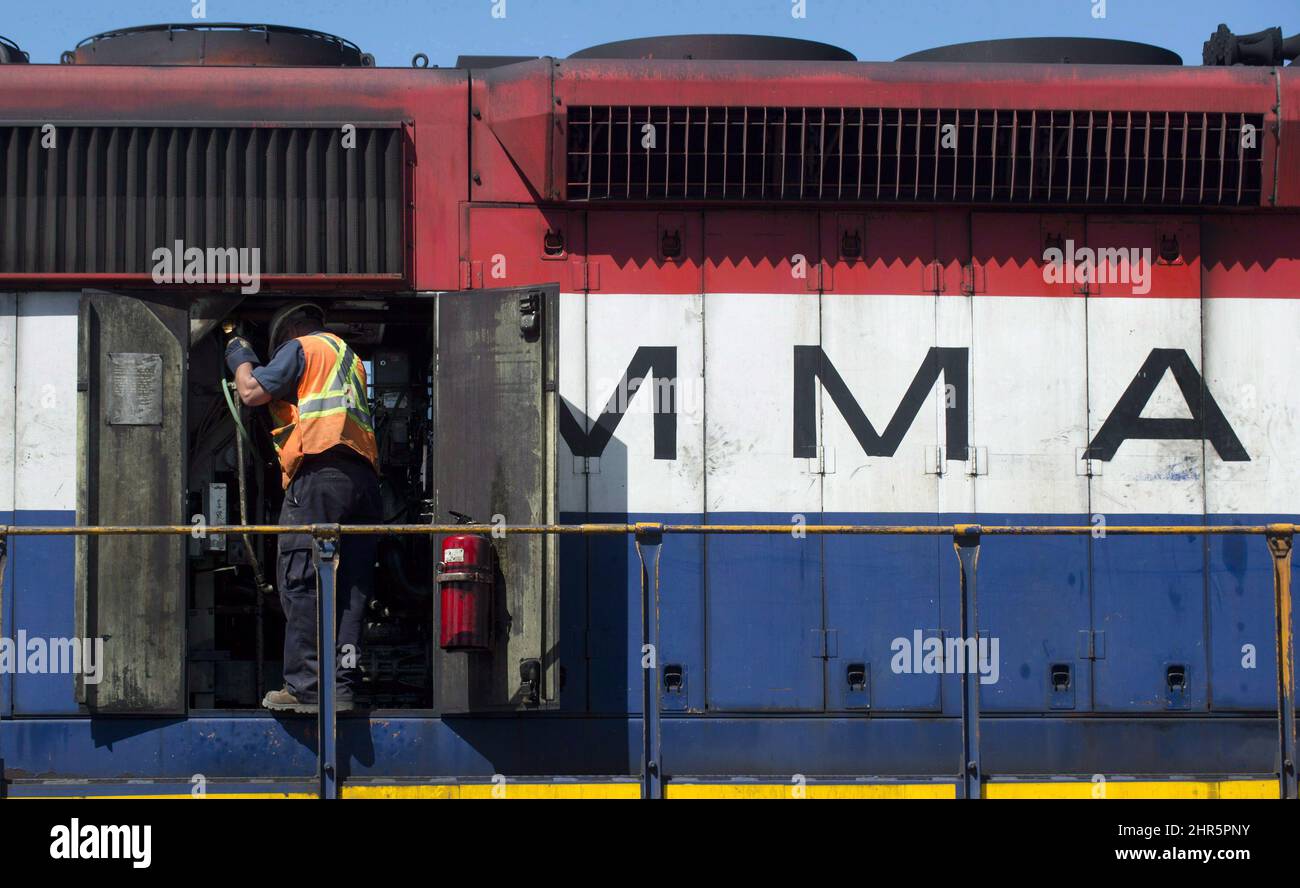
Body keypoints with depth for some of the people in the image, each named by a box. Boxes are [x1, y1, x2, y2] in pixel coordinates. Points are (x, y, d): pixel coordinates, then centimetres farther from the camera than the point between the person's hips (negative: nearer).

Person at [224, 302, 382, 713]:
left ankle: (304, 687, -17)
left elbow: (252, 393, 0)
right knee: (351, 586, 3)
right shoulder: (348, 356, 32)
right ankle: (342, 686, -2)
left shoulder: (300, 348, 8)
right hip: (363, 475, 8)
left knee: (301, 580, -10)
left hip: (320, 472, -8)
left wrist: (241, 360, 20)